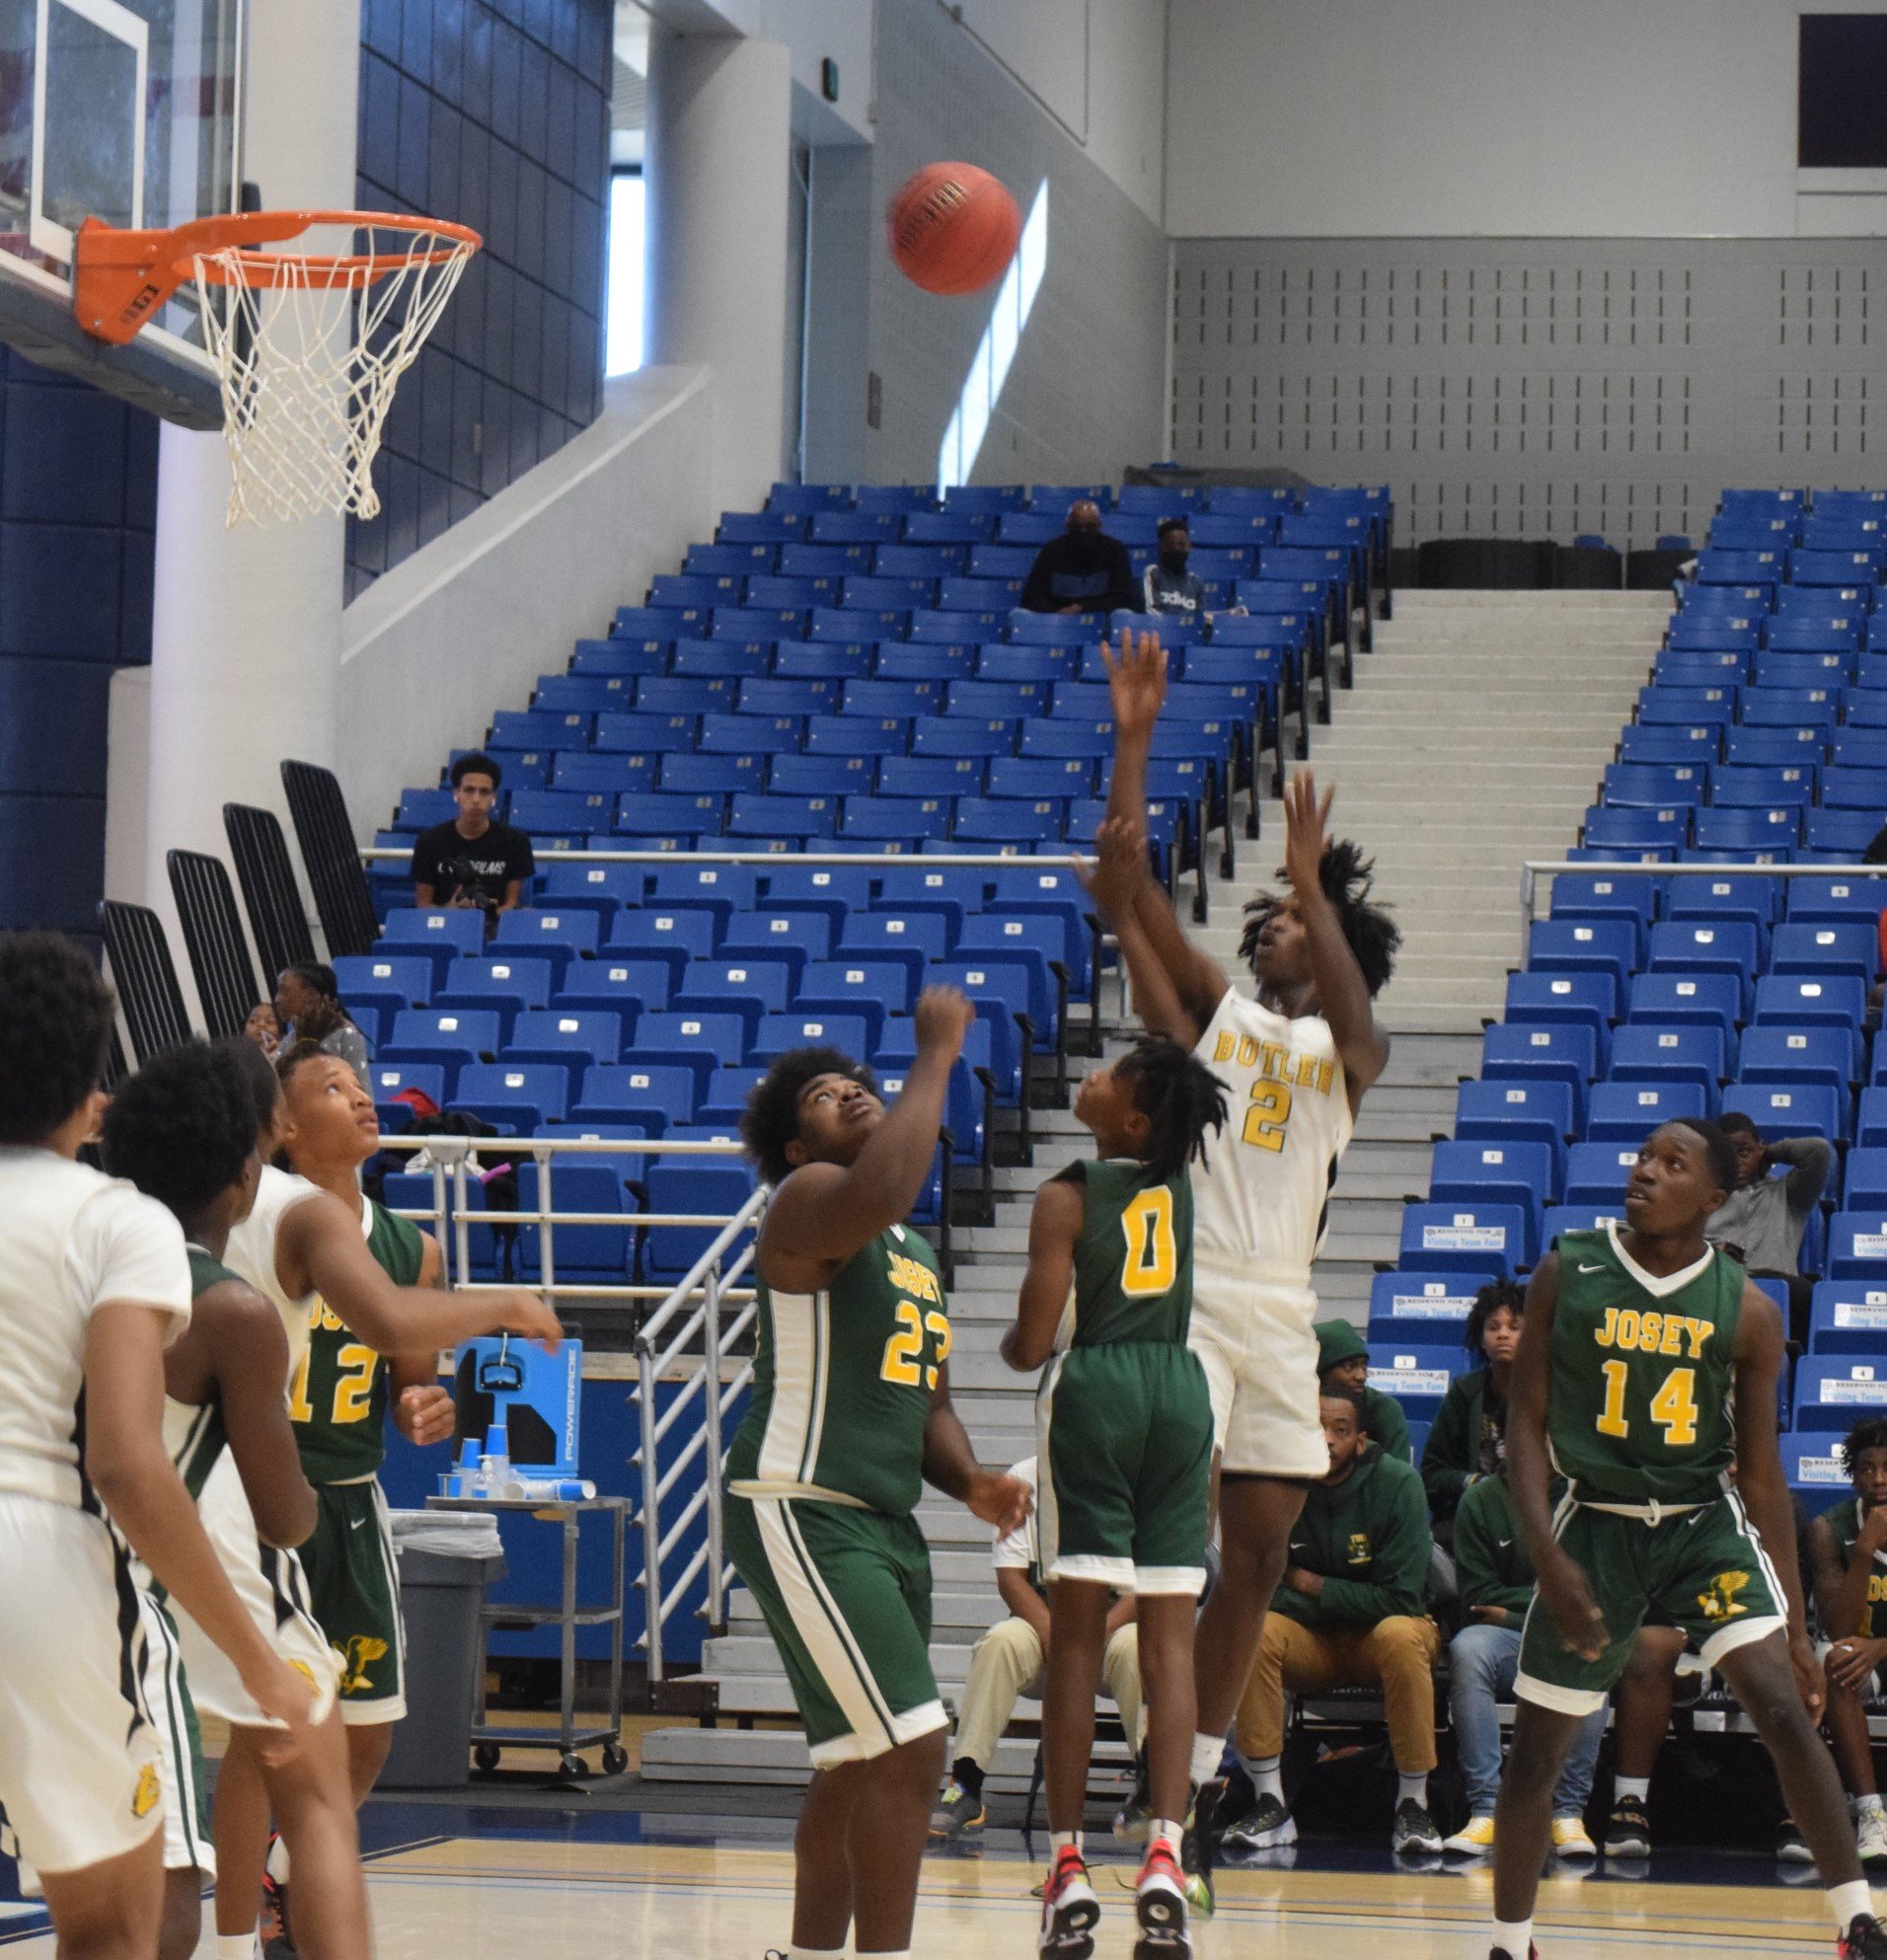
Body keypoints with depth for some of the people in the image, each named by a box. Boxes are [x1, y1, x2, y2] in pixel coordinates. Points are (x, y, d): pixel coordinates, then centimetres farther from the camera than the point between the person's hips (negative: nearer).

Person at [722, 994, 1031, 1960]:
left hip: (884, 1521, 10)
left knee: (855, 1764, 17)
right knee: (909, 1749, -16)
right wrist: (936, 1055, -27)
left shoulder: (915, 1255, 19)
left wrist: (971, 1480, 4)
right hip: (800, 1514, -10)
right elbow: (878, 1195, -35)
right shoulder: (807, 1201, -10)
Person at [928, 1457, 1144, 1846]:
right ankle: (965, 1788, -31)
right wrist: (1054, 1638, -22)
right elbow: (1011, 1577, -5)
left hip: (1113, 1624, -1)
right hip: (1043, 1619, 1)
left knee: (1134, 1646, -34)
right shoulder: (1023, 1479, -1)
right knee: (1003, 1639, -31)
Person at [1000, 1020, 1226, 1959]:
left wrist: (1014, 1343, 12)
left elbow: (1030, 1344, -9)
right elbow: (1183, 1029, 22)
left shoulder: (1067, 1197, -8)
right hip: (1180, 1390, 4)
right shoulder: (1181, 1174, 5)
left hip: (1093, 1390, -4)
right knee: (1169, 1637, 0)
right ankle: (1164, 1856, -11)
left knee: (1076, 1635, 0)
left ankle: (1068, 1866, -2)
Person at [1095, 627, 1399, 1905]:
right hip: (1183, 1295, -3)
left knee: (1259, 1550, 5)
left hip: (1281, 1312, 3)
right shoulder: (1214, 1008, 10)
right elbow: (1130, 889, -1)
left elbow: (1354, 1015, -15)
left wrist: (1313, 881, -27)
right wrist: (1134, 740, -10)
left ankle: (1197, 1792, 16)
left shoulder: (1348, 1053, 11)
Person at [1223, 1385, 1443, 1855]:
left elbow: (1401, 1598, -16)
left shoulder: (1397, 1482, -14)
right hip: (1309, 1642, 2)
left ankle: (1413, 1805, -27)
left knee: (1401, 1635, -36)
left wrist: (1310, 1584, -14)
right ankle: (1270, 1804, -26)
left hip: (1381, 1631, -2)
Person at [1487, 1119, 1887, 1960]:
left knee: (1783, 1708, -19)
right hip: (1596, 1522, 1)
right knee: (1535, 1753, 2)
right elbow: (1527, 1420, -3)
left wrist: (1794, 1622, 1)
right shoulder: (1566, 1273, -5)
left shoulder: (1747, 1311, -5)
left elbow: (1762, 1471, 2)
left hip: (1705, 1521, -1)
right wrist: (1548, 1557, -15)